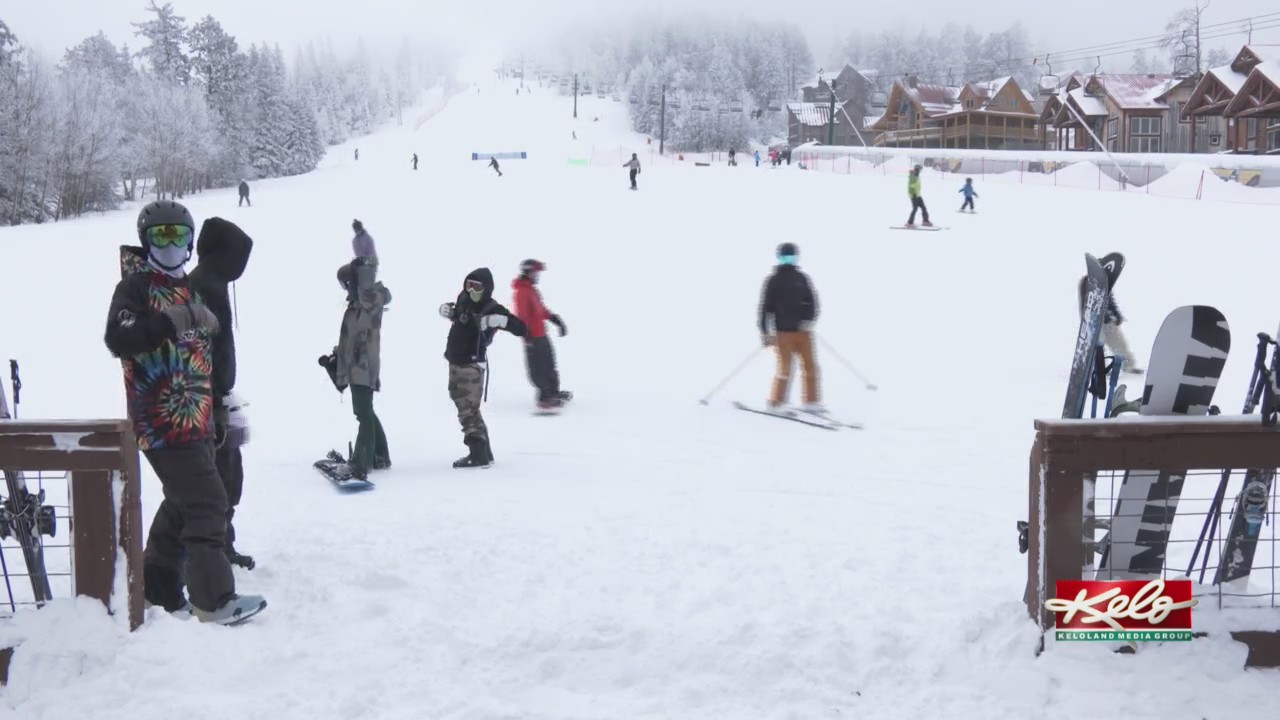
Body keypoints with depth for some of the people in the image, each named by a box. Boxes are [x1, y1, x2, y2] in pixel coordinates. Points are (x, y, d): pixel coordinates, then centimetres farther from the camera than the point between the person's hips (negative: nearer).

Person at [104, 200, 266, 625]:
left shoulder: (187, 287, 20)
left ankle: (157, 587, 24)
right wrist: (170, 323, -30)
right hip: (163, 421, -9)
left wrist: (214, 392, 27)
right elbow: (117, 339, -22)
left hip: (194, 418, 9)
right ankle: (214, 601, -10)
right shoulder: (135, 286, -6)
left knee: (183, 502, 13)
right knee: (206, 502, -12)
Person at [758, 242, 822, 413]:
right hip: (783, 331, -4)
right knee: (786, 367, -8)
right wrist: (765, 332, -4)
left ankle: (811, 402, 9)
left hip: (803, 330, 4)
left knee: (810, 365, 1)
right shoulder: (773, 280, 2)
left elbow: (811, 302, 7)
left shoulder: (802, 279, 11)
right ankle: (776, 403, 2)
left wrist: (808, 320, -11)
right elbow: (766, 307, 1)